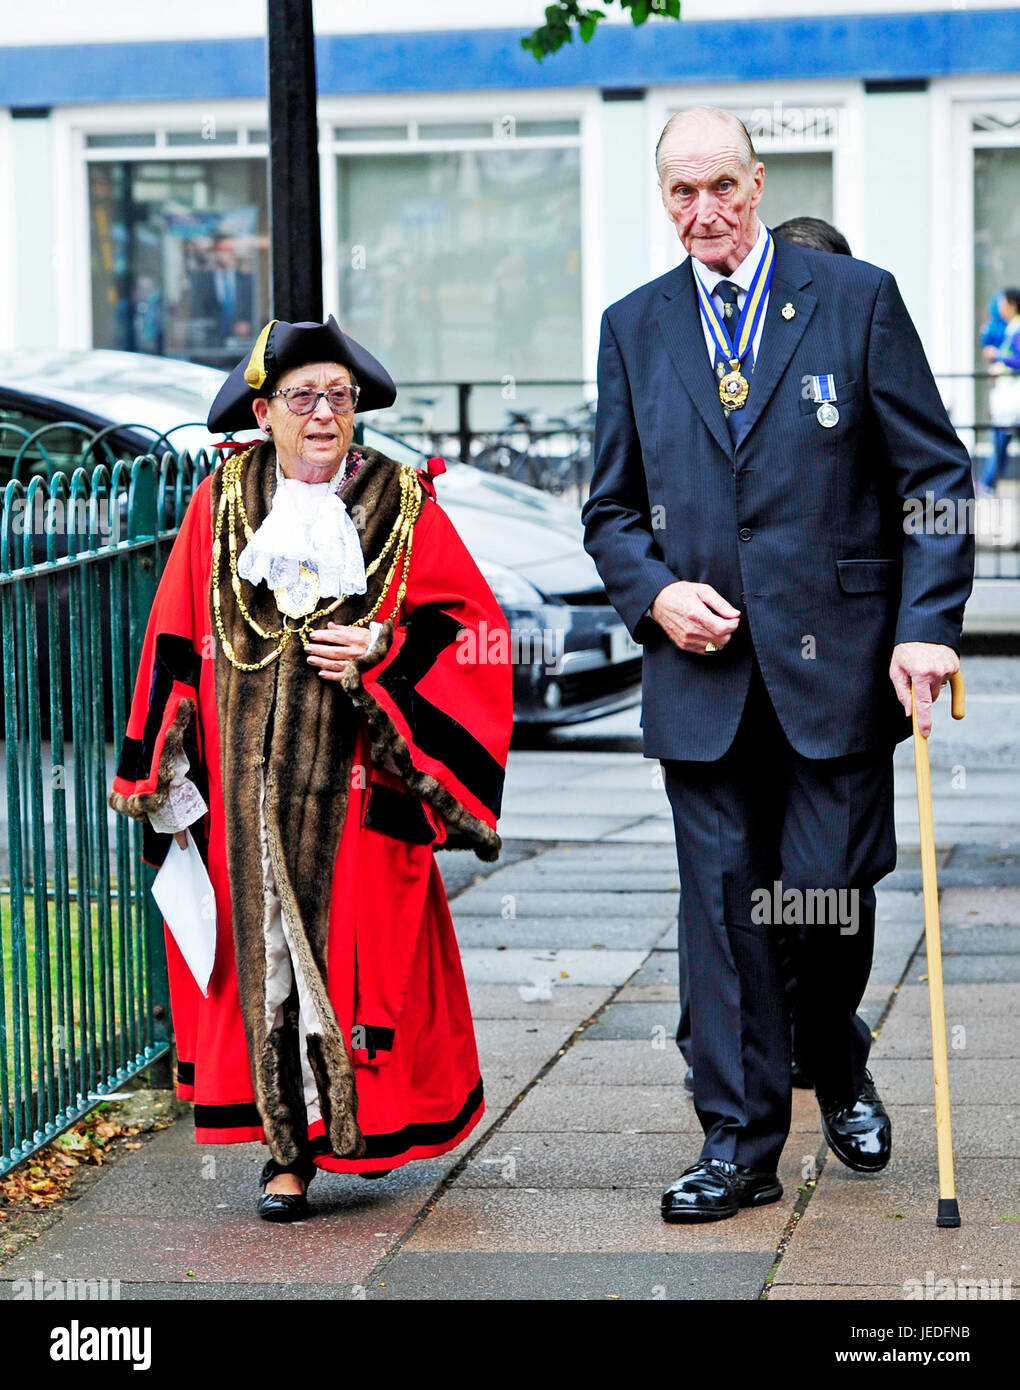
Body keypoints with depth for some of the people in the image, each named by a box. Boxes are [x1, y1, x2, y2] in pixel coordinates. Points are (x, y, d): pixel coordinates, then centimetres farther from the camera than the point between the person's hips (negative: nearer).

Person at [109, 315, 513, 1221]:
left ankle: (366, 1122, 19)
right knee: (264, 951, 0)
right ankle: (290, 1145, 7)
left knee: (358, 953, 1)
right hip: (245, 788, 1)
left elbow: (472, 625, 1)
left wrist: (380, 652, -14)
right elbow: (176, 642, 8)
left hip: (358, 789, -1)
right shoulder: (219, 503, 5)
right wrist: (169, 777, 5)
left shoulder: (403, 503, 2)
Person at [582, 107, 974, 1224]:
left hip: (836, 662, -2)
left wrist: (928, 625, -10)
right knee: (723, 906, 1)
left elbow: (935, 474, 0)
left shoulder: (856, 299, 1)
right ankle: (739, 1142, 8)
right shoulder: (634, 327, 10)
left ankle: (838, 1070, 30)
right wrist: (655, 593, -6)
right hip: (701, 670, 2)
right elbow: (612, 508, 14)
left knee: (831, 894, 0)